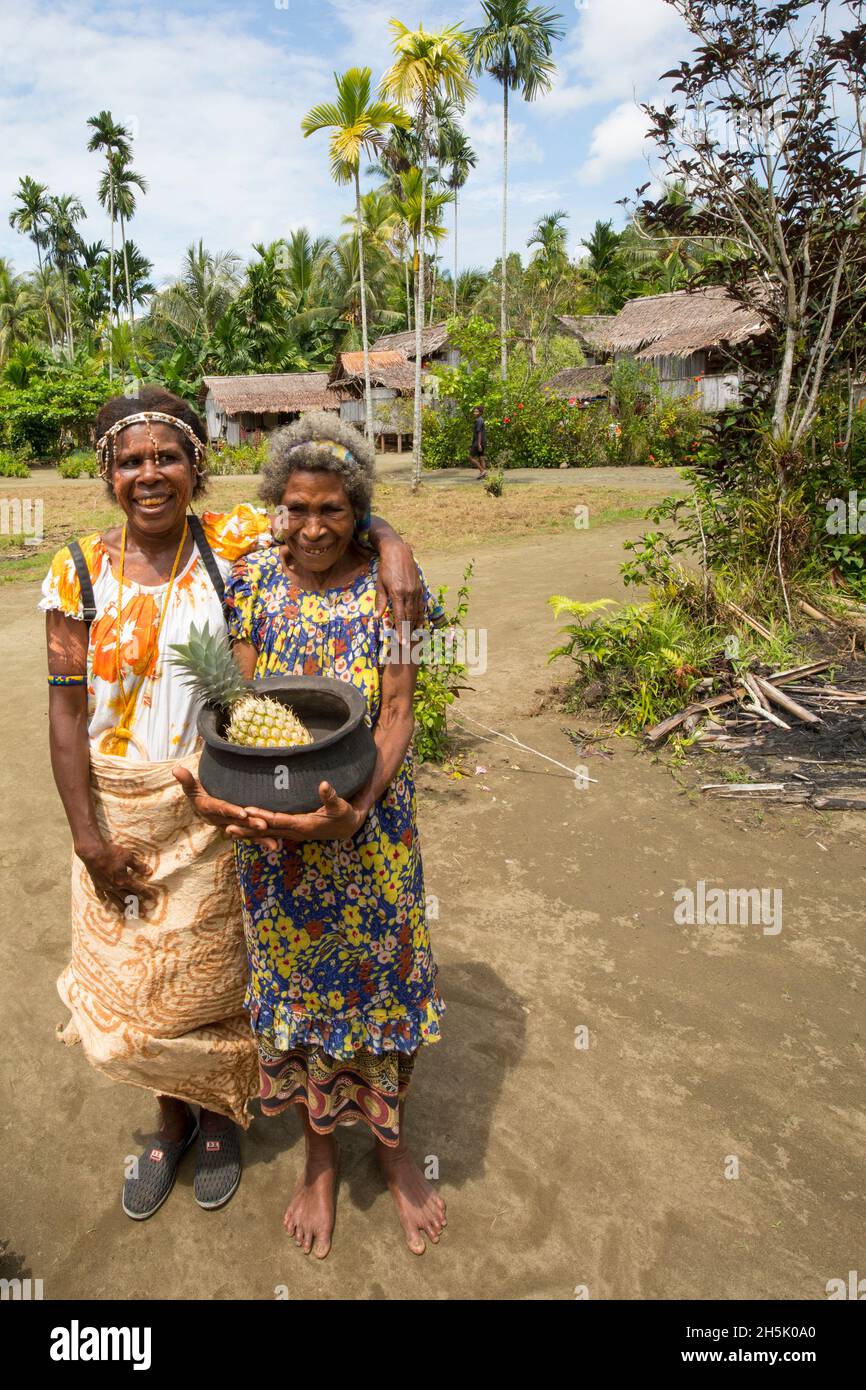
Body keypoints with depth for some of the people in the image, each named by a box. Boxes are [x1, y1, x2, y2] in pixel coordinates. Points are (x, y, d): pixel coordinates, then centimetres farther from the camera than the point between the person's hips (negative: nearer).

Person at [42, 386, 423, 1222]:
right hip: (116, 810, 2)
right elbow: (66, 710, -5)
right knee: (129, 982, 17)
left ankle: (220, 1116, 45)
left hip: (210, 810, -1)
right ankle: (171, 1119, 46)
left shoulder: (233, 542, -8)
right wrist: (87, 836, -8)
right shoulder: (79, 571, -6)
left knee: (206, 980, 15)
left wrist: (391, 544, -25)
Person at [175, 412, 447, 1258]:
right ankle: (319, 1156, 42)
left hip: (368, 826, -1)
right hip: (272, 831, 2)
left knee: (382, 981, 13)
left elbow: (396, 715, -13)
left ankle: (390, 1142, 42)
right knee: (296, 984, 16)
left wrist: (353, 812, -29)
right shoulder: (252, 583, -3)